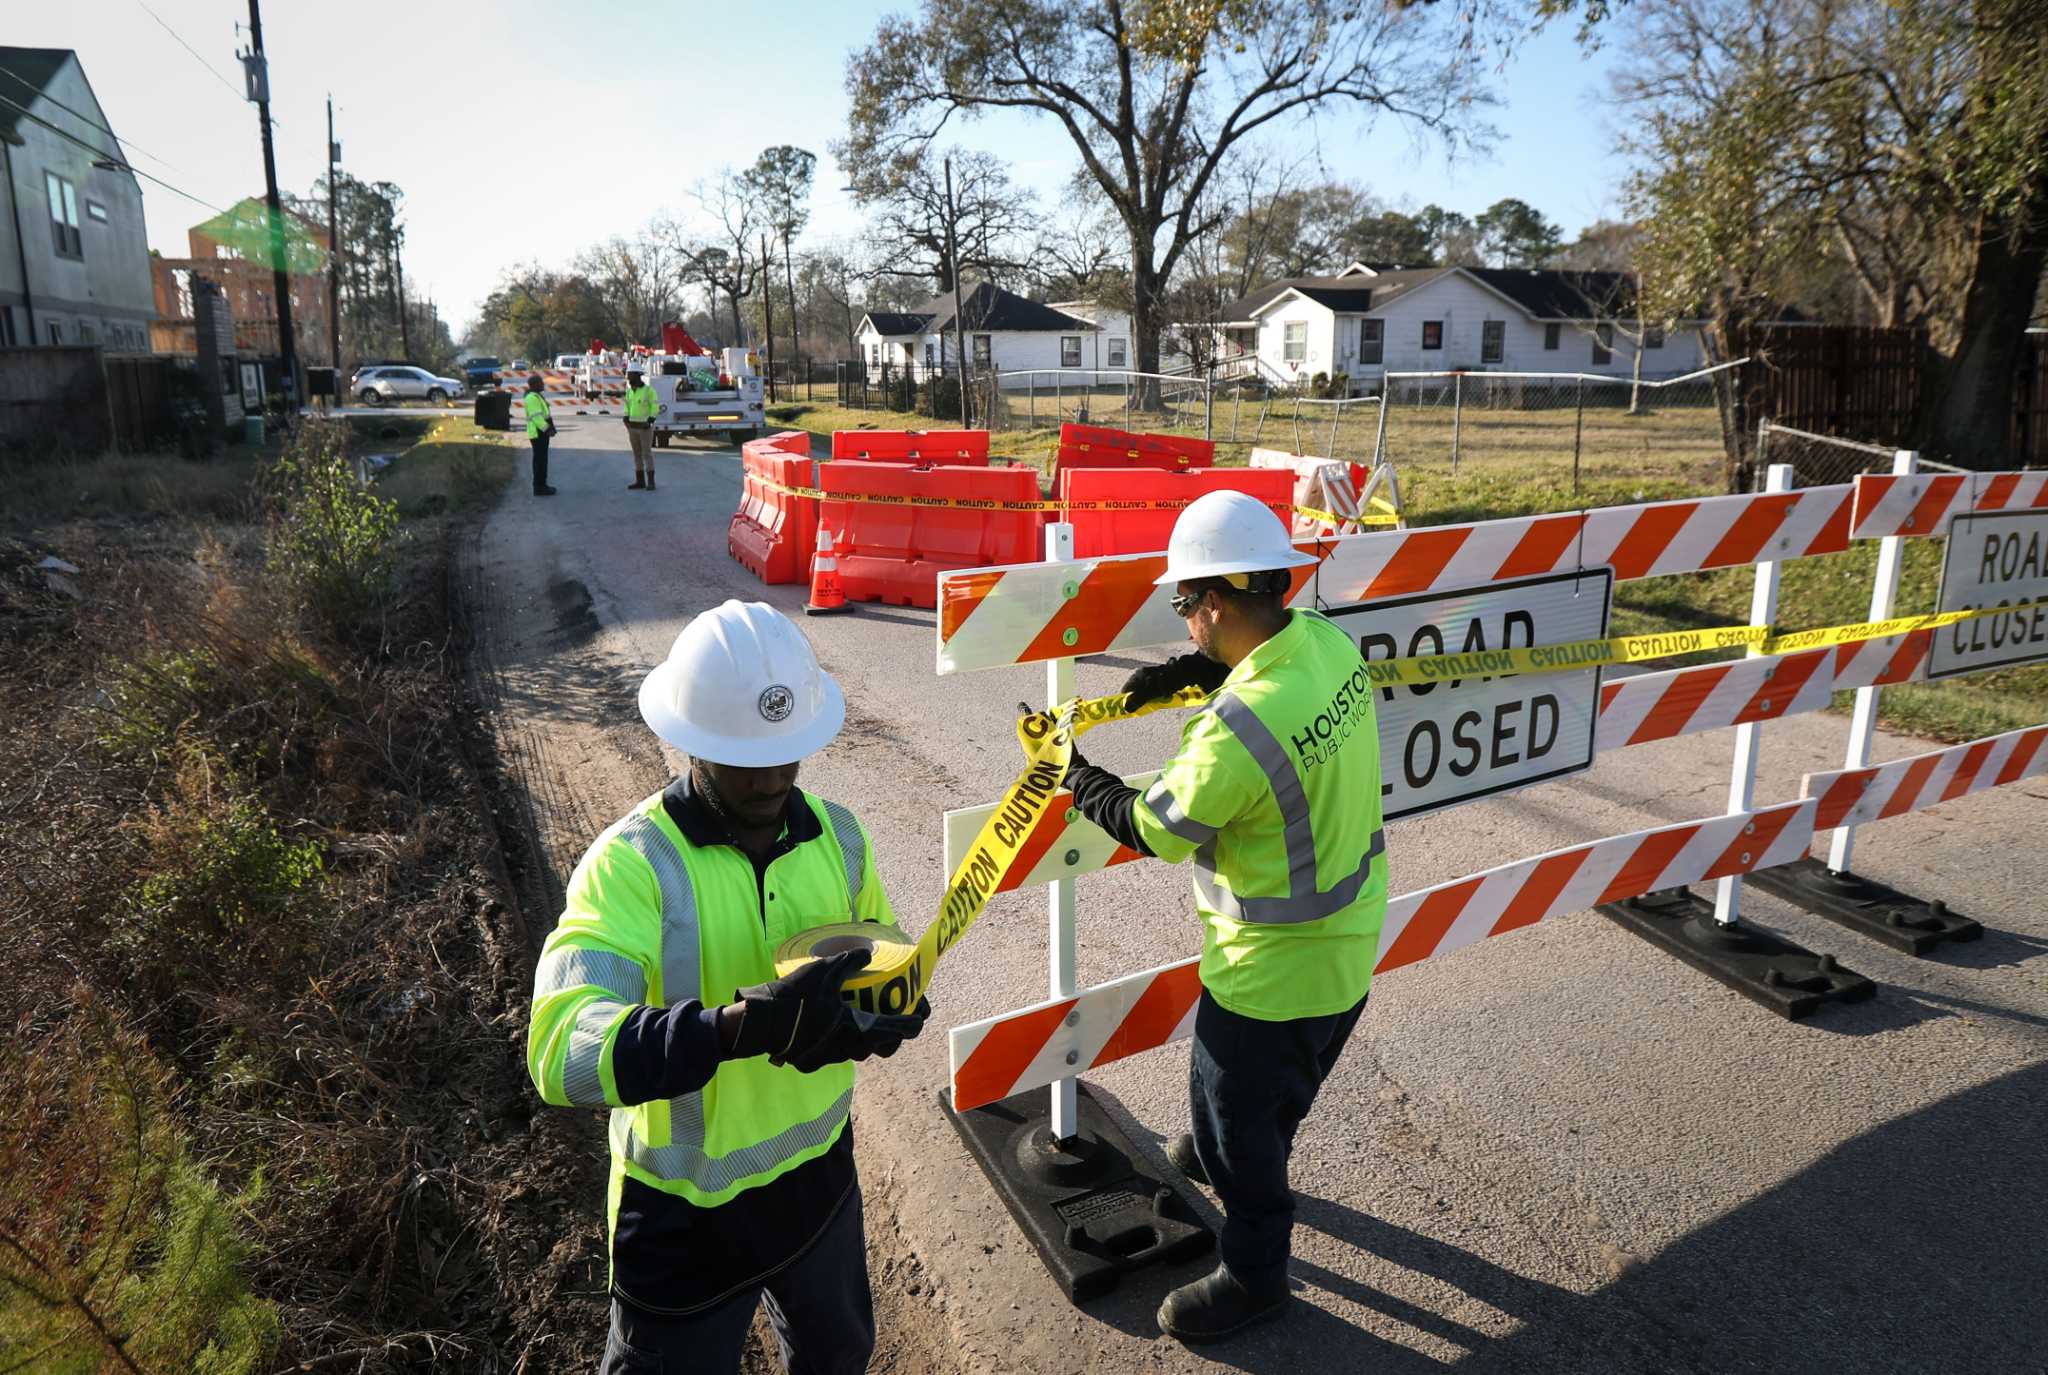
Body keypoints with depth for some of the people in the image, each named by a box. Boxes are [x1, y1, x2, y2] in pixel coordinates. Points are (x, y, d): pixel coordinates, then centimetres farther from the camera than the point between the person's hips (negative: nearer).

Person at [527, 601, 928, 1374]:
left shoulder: (836, 833, -8)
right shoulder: (631, 864, -26)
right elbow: (561, 1051, -38)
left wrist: (893, 1003, -19)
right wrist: (741, 1024, -52)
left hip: (818, 1169, 5)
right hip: (684, 1207, -5)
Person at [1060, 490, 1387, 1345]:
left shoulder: (1239, 730, -36)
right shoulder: (1329, 643, -11)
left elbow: (1154, 829, -19)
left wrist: (1072, 774, -3)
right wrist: (1189, 672, 4)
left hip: (1275, 969, -9)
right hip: (1350, 943, 9)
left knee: (1234, 1116, 15)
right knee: (1280, 1089, 33)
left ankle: (1254, 1274, 38)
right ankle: (1226, 1159, 61)